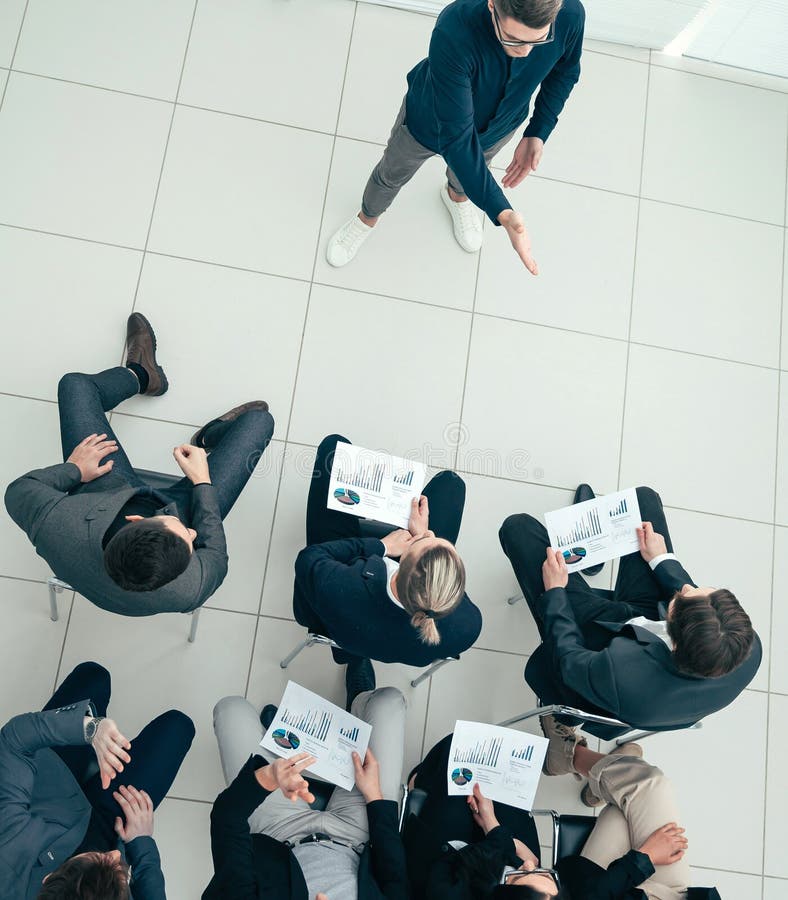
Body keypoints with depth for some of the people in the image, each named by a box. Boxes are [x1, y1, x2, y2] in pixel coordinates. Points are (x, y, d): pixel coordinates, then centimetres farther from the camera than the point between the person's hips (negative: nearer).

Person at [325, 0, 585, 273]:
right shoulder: (454, 31, -46)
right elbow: (456, 136, -44)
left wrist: (538, 133, -20)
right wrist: (502, 213, -53)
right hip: (430, 121, -3)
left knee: (475, 167, 34)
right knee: (392, 174, 24)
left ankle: (456, 195, 71)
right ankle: (367, 218, 58)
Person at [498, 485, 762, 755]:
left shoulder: (621, 677, -48)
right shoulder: (750, 647, -34)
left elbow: (568, 659, -24)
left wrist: (554, 591, -12)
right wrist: (663, 561, 3)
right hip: (650, 618, 4)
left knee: (518, 527, 3)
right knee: (644, 497, 11)